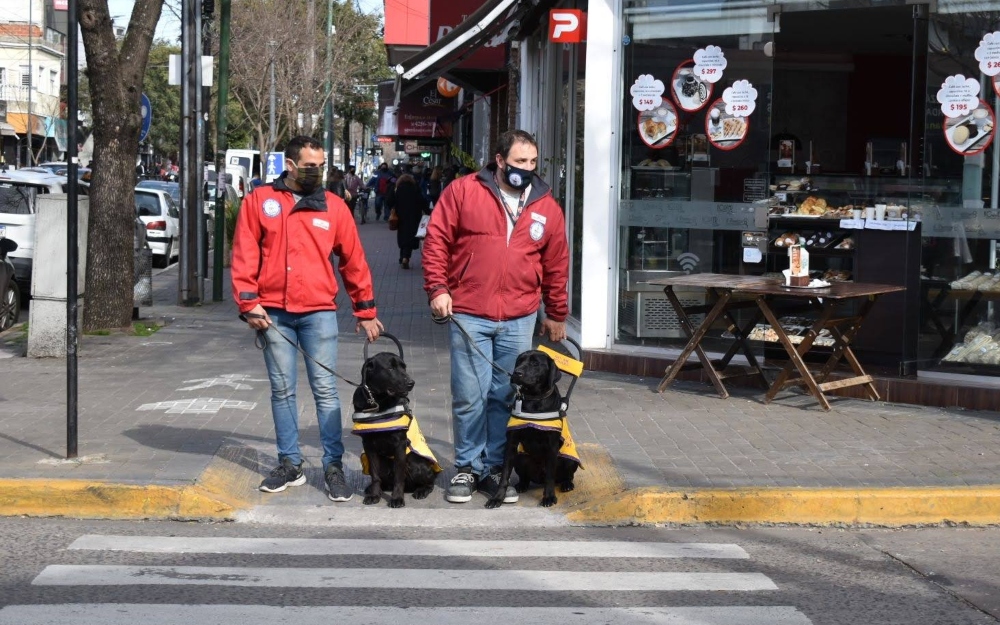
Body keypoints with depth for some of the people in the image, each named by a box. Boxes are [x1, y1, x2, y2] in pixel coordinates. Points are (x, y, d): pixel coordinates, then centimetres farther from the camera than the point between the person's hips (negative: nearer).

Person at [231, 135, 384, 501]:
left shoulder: (333, 206, 6)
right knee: (282, 390, 7)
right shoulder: (259, 201, 5)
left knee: (325, 390, -2)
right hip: (273, 312, 1)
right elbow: (245, 256, 1)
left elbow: (353, 261, 9)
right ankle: (290, 464, 16)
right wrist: (249, 303, -8)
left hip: (319, 312, 0)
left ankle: (334, 465, 2)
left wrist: (366, 310, 10)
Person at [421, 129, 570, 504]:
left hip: (519, 319, 3)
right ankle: (468, 467, 12)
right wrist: (437, 288, -8)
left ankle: (495, 469, 17)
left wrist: (556, 314, 17)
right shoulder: (462, 192, -1)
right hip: (469, 314, -2)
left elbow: (556, 265, 14)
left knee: (506, 398, 7)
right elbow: (436, 240, 0)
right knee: (469, 397, -1)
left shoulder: (546, 207, 8)